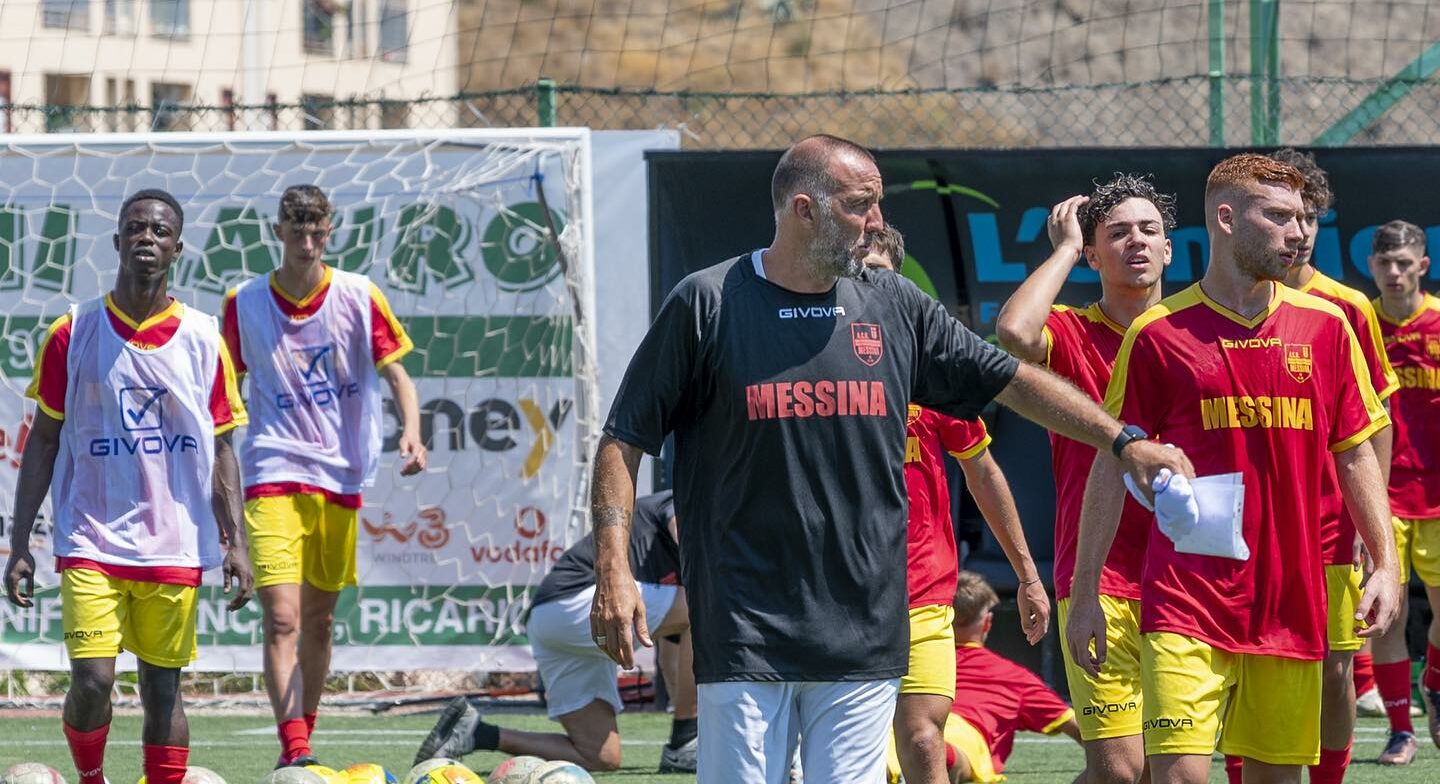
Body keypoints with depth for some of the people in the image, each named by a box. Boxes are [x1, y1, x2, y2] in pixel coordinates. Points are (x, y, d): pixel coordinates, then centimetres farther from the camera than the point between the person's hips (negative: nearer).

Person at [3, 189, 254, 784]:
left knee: (162, 689, 4)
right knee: (92, 680, -12)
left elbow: (220, 450, 8)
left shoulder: (203, 340, 4)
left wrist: (235, 543, -1)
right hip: (92, 541, -1)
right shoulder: (72, 334, 1)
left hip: (175, 548, 1)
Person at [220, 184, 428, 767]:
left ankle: (304, 737, 28)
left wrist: (411, 431, -16)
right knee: (282, 619, -16)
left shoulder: (358, 297, 0)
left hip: (341, 476, 2)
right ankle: (294, 751, -23)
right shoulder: (244, 303, -1)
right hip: (274, 473, -2)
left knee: (319, 620, 13)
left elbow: (395, 372, 2)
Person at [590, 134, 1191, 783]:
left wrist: (1125, 441, 9)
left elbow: (1013, 381, 17)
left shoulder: (894, 307, 10)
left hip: (866, 637, 3)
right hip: (744, 637, -3)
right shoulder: (707, 304, 0)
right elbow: (624, 442, 1)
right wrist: (614, 571, -9)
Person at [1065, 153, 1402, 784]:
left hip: (1290, 605, 4)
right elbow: (1112, 465, 2)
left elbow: (1356, 454, 13)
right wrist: (1085, 595, 0)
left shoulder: (1325, 326, 7)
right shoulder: (1159, 333, -2)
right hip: (1187, 607, -4)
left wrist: (1386, 564, 4)